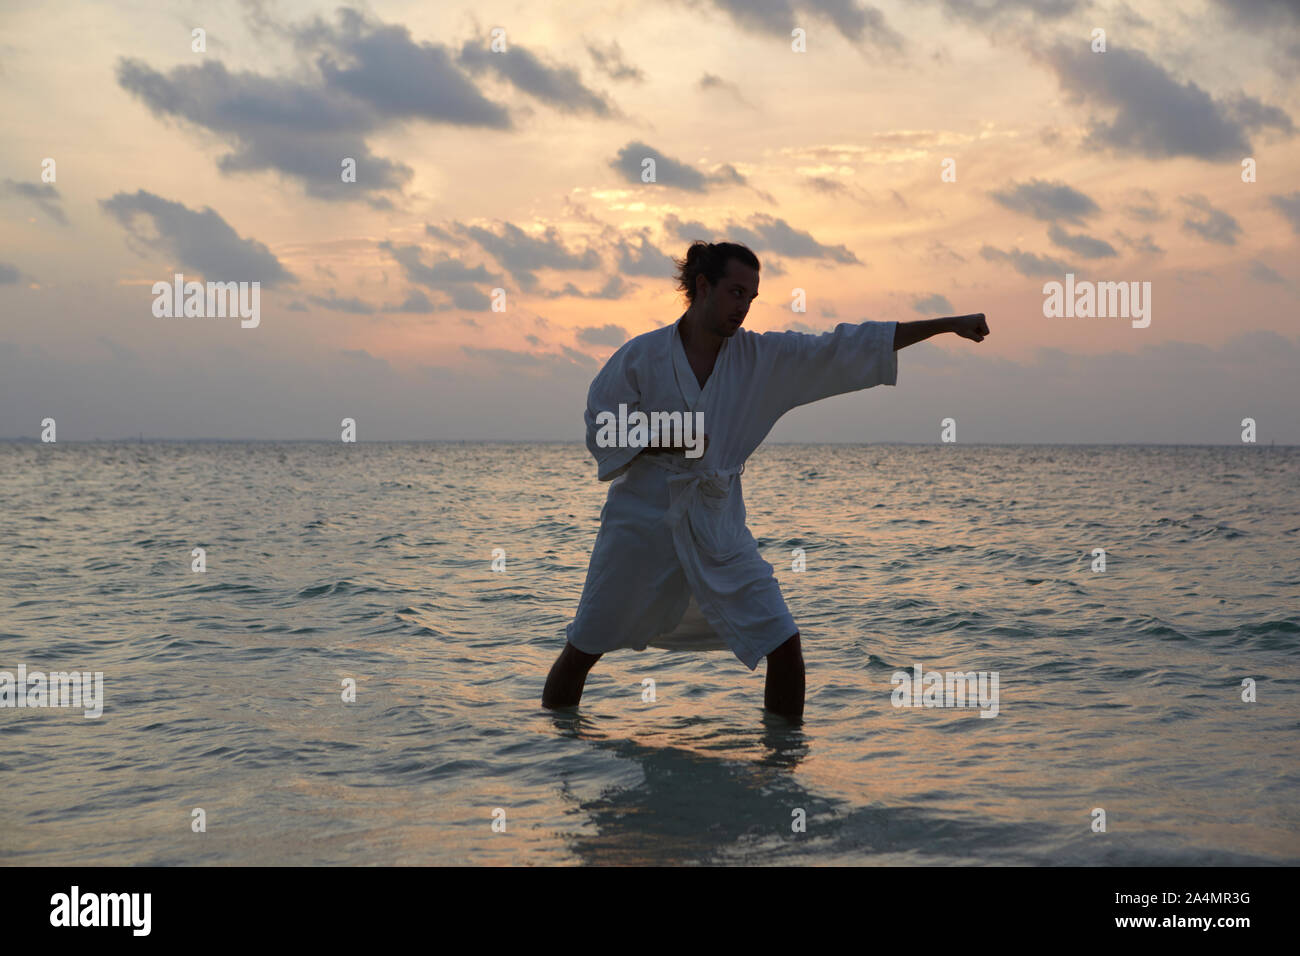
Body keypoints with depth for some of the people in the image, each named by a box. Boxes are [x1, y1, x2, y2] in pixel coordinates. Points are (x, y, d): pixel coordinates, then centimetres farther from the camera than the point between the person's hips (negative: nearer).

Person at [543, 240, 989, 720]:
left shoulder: (764, 356, 0)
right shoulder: (642, 355, -6)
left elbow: (852, 347, -1)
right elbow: (600, 430, -1)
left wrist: (948, 324, -4)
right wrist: (664, 441, -17)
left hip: (718, 526, 3)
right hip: (642, 520, -2)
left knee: (784, 650, -5)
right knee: (582, 650, 4)